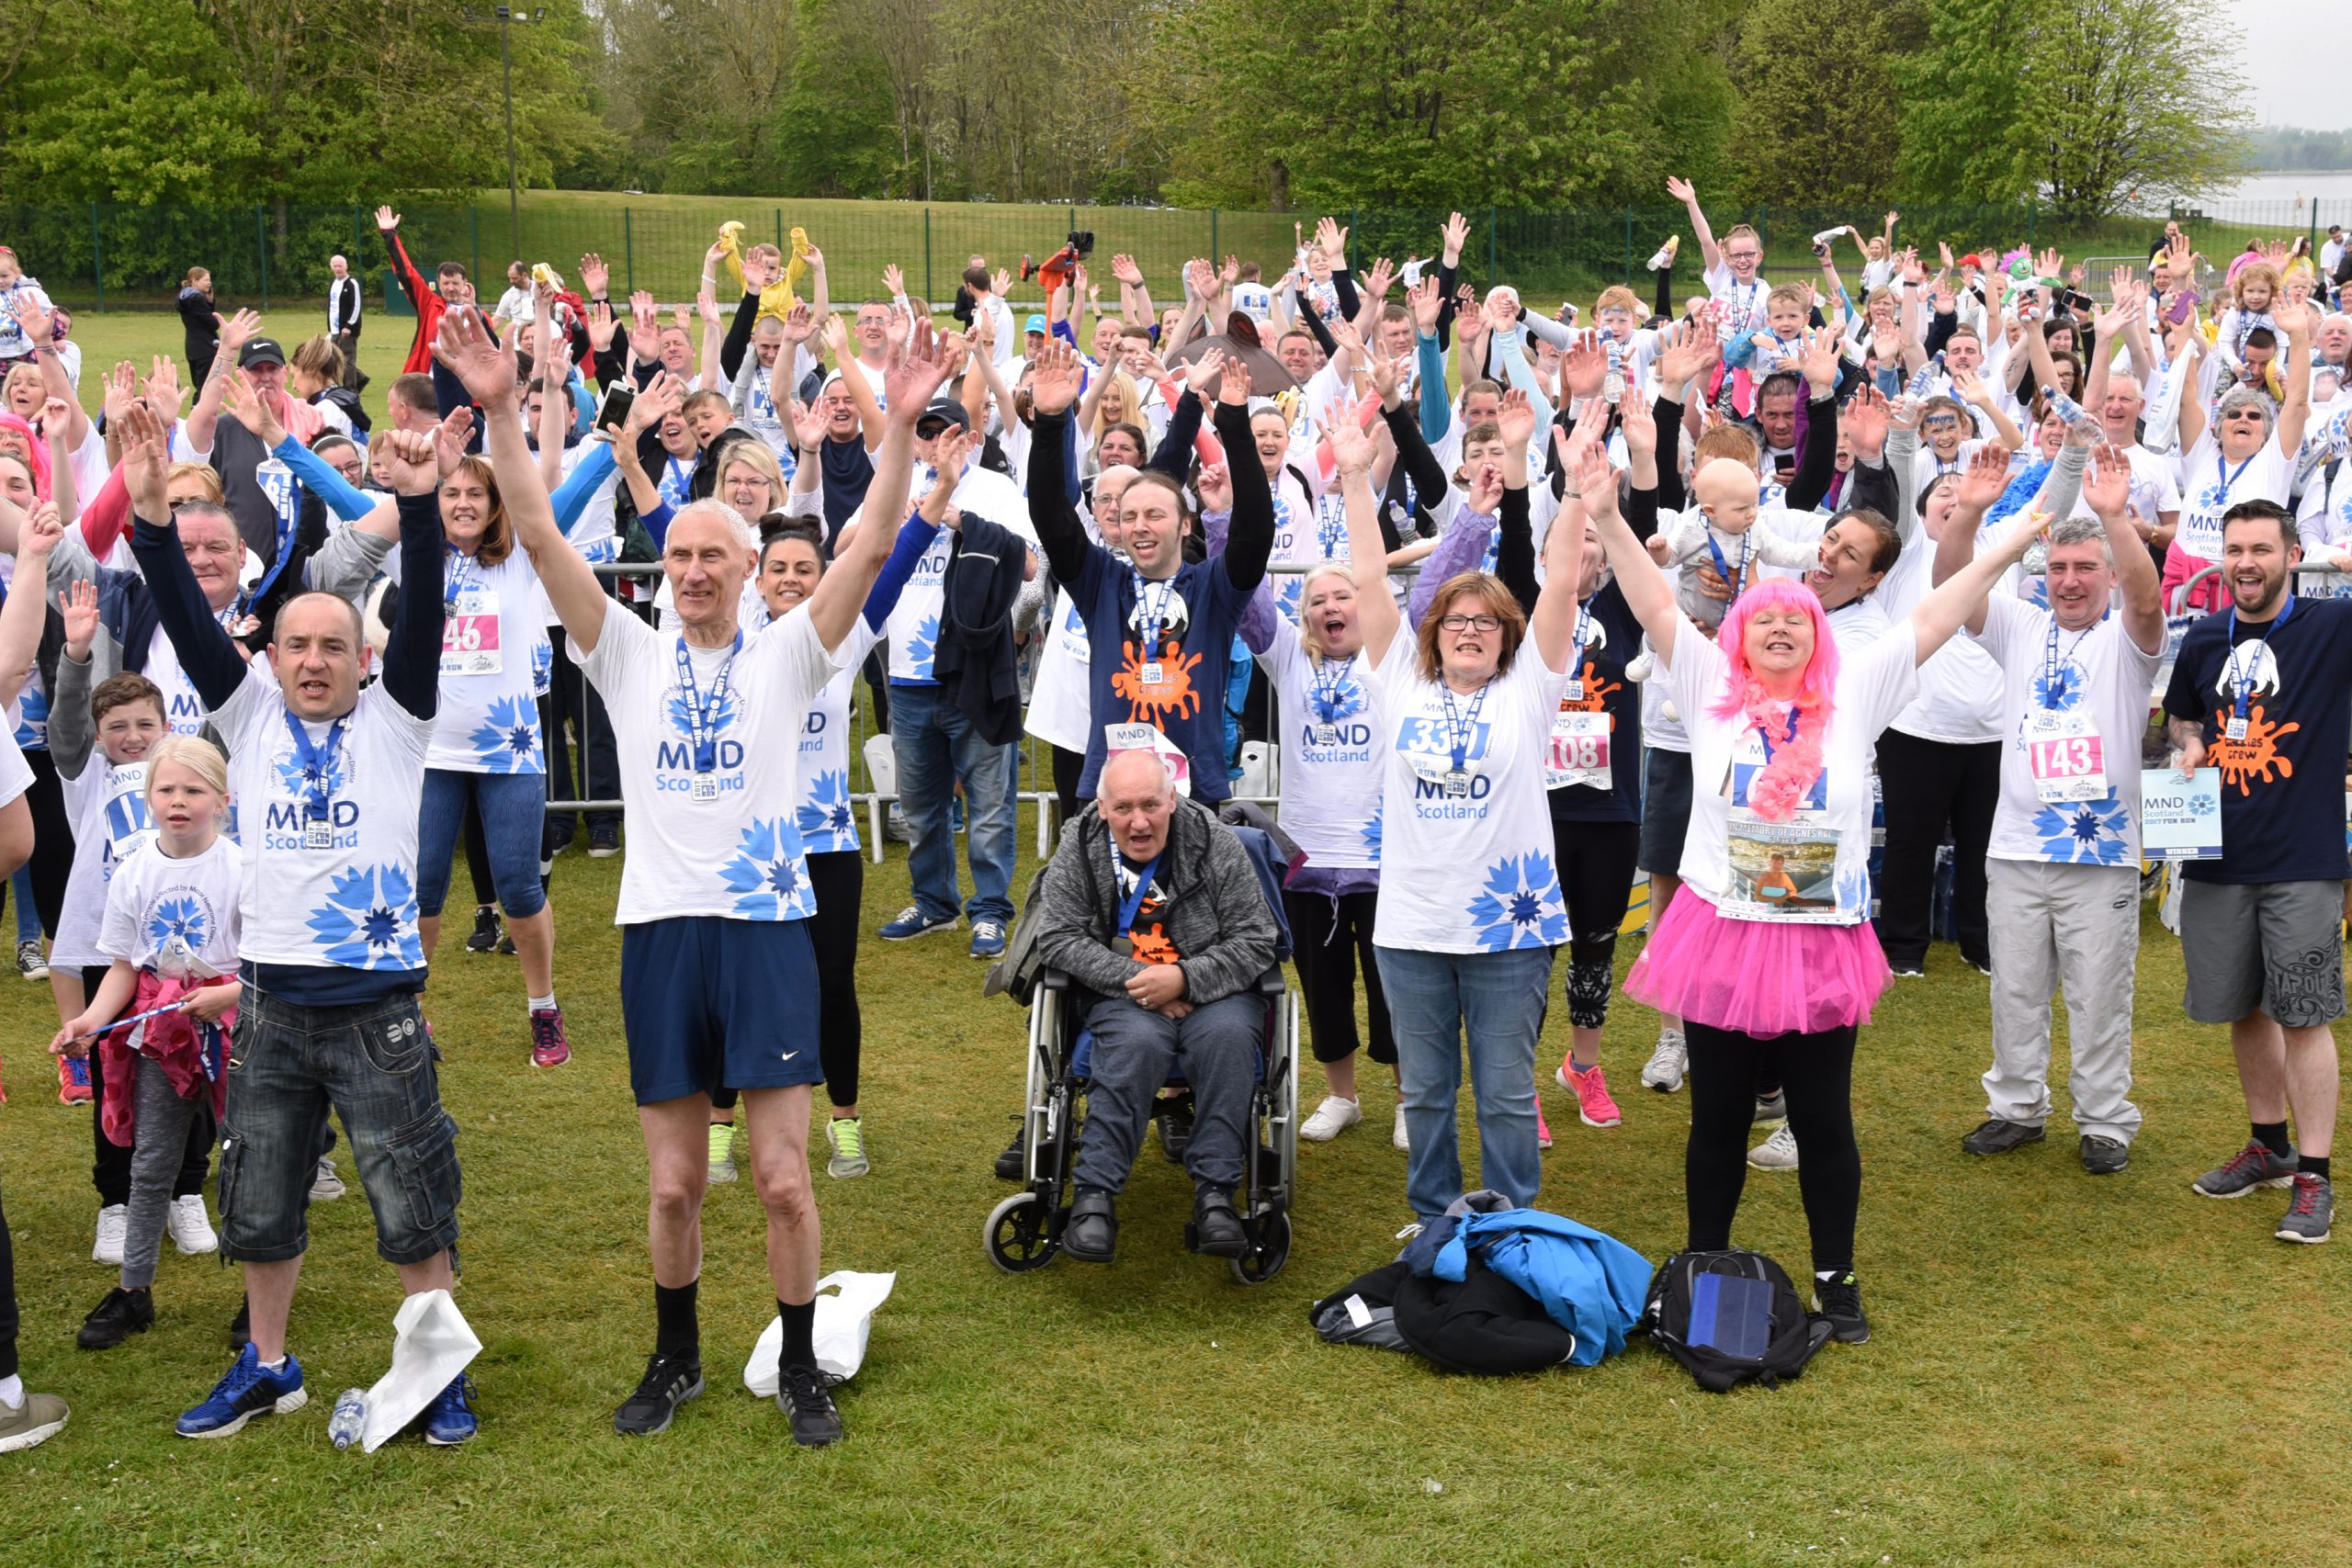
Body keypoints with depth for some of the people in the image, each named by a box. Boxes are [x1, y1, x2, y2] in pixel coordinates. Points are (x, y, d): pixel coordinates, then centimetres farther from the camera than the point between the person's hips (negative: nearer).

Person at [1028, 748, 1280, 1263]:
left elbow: (1254, 941, -4)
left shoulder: (1215, 844, -5)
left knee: (1228, 1035, -33)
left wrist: (1184, 978, -19)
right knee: (1138, 1042, -34)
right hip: (1121, 994, 0)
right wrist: (1136, 980, -16)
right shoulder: (1079, 849, -1)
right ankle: (1094, 1193, -32)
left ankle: (1215, 1193, -30)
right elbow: (1058, 938, -4)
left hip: (1212, 989, 0)